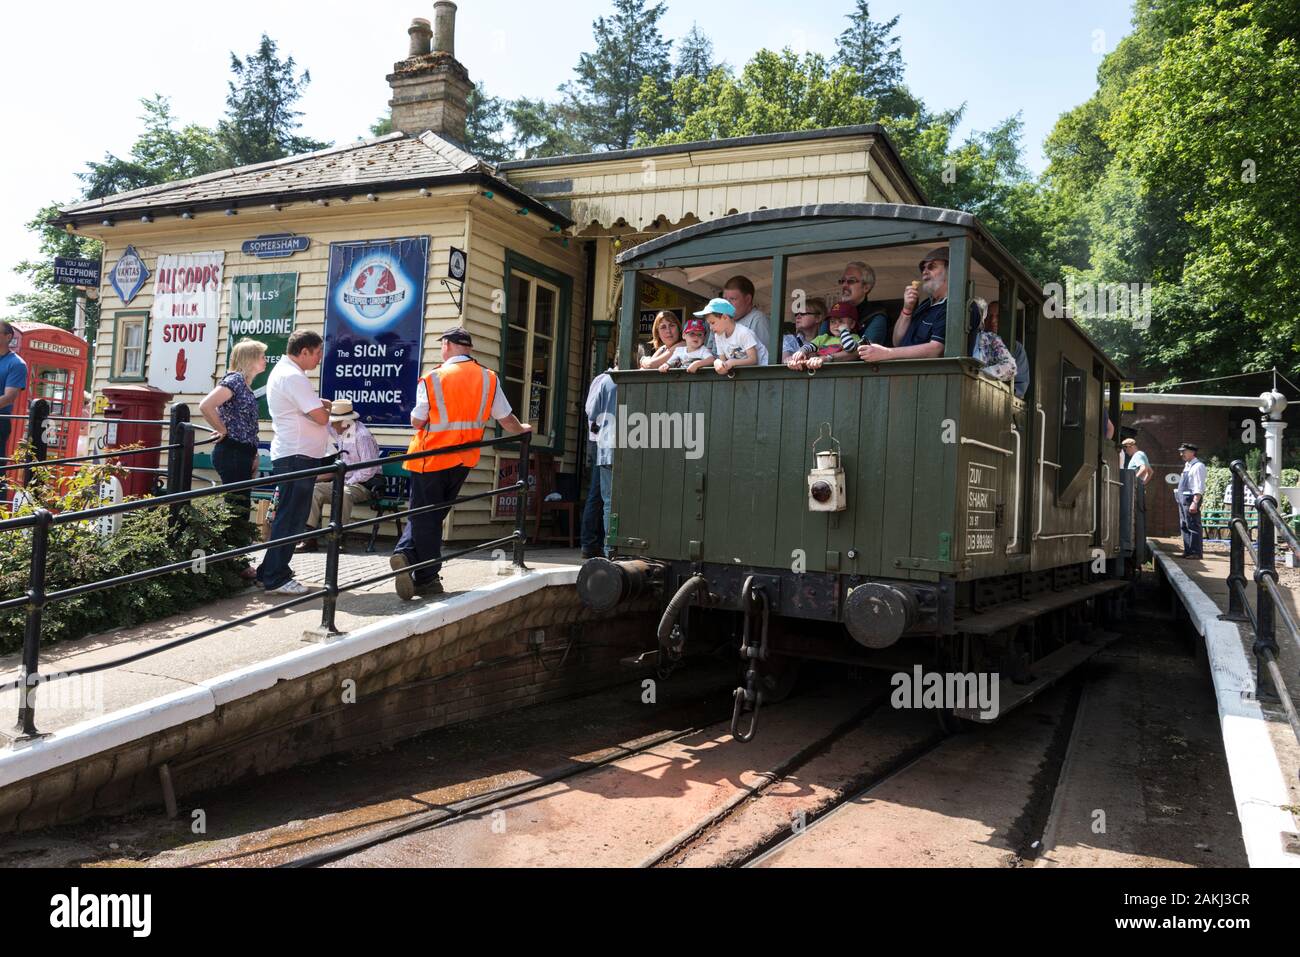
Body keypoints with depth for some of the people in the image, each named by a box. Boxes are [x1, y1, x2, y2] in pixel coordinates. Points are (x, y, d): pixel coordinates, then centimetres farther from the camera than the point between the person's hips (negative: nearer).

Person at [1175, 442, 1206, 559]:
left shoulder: (1198, 466, -11)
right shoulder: (1187, 465, 18)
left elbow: (1199, 487, -17)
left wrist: (1195, 502, -23)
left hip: (1191, 499, -10)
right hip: (1182, 499, 10)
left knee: (1193, 526, -7)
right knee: (1184, 526, 13)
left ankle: (1195, 552, -5)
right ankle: (1188, 551, 19)